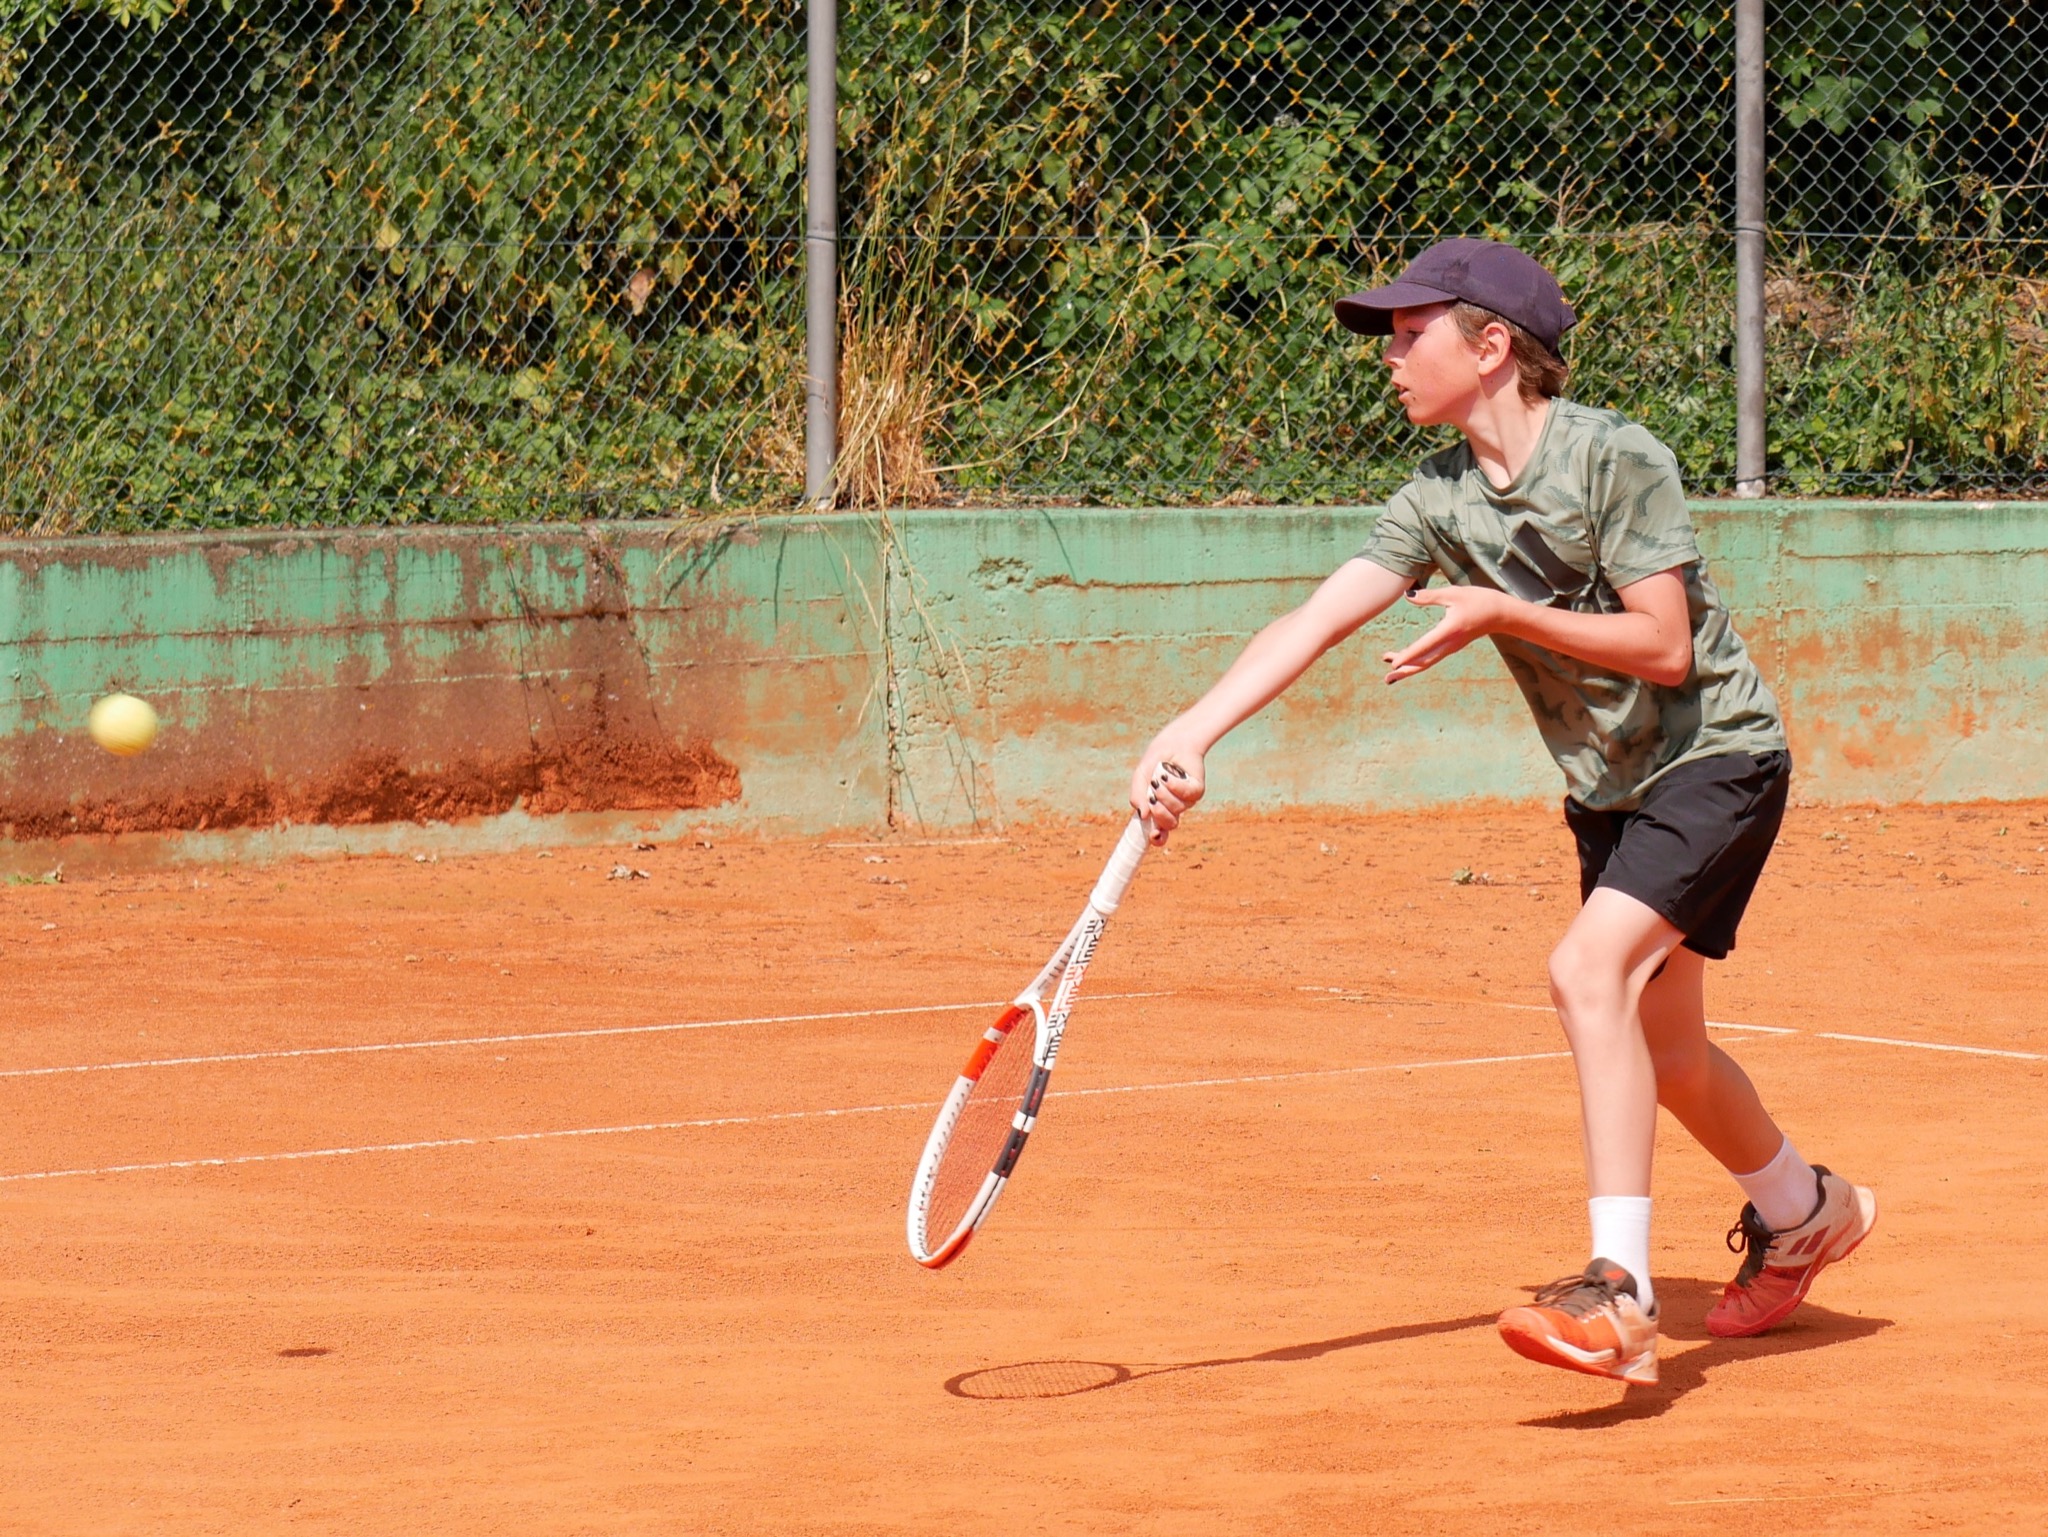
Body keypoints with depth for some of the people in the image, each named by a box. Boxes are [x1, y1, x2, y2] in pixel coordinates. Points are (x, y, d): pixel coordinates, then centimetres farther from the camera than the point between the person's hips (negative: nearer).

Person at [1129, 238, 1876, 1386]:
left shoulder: (1615, 461, -21)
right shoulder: (1442, 500, -2)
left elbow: (1663, 645, -22)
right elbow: (1314, 622, -12)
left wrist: (1504, 613, -24)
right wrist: (1192, 735, -25)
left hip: (1716, 755, -8)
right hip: (1608, 785, 8)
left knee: (1588, 971, -26)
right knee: (1660, 1050, 16)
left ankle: (1620, 1295, -29)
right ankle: (1803, 1214, 44)